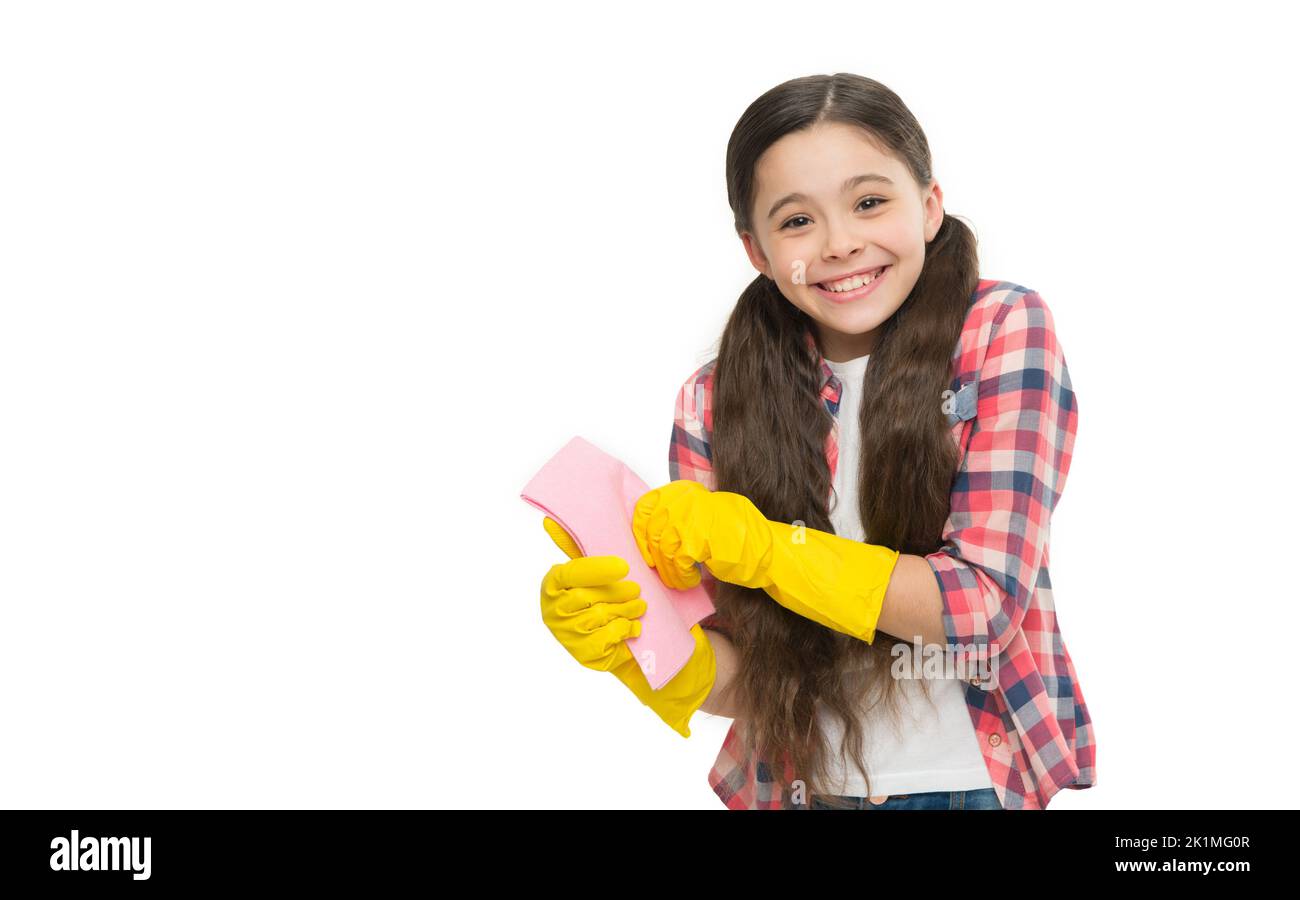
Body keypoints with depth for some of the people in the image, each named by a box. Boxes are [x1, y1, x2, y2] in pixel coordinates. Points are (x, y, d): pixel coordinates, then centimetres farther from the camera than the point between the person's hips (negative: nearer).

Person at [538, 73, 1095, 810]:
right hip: (801, 785, 2)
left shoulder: (1003, 330, -12)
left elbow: (983, 605, -19)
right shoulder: (718, 401, -7)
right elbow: (740, 676, -8)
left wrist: (756, 547, -24)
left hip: (979, 780, -1)